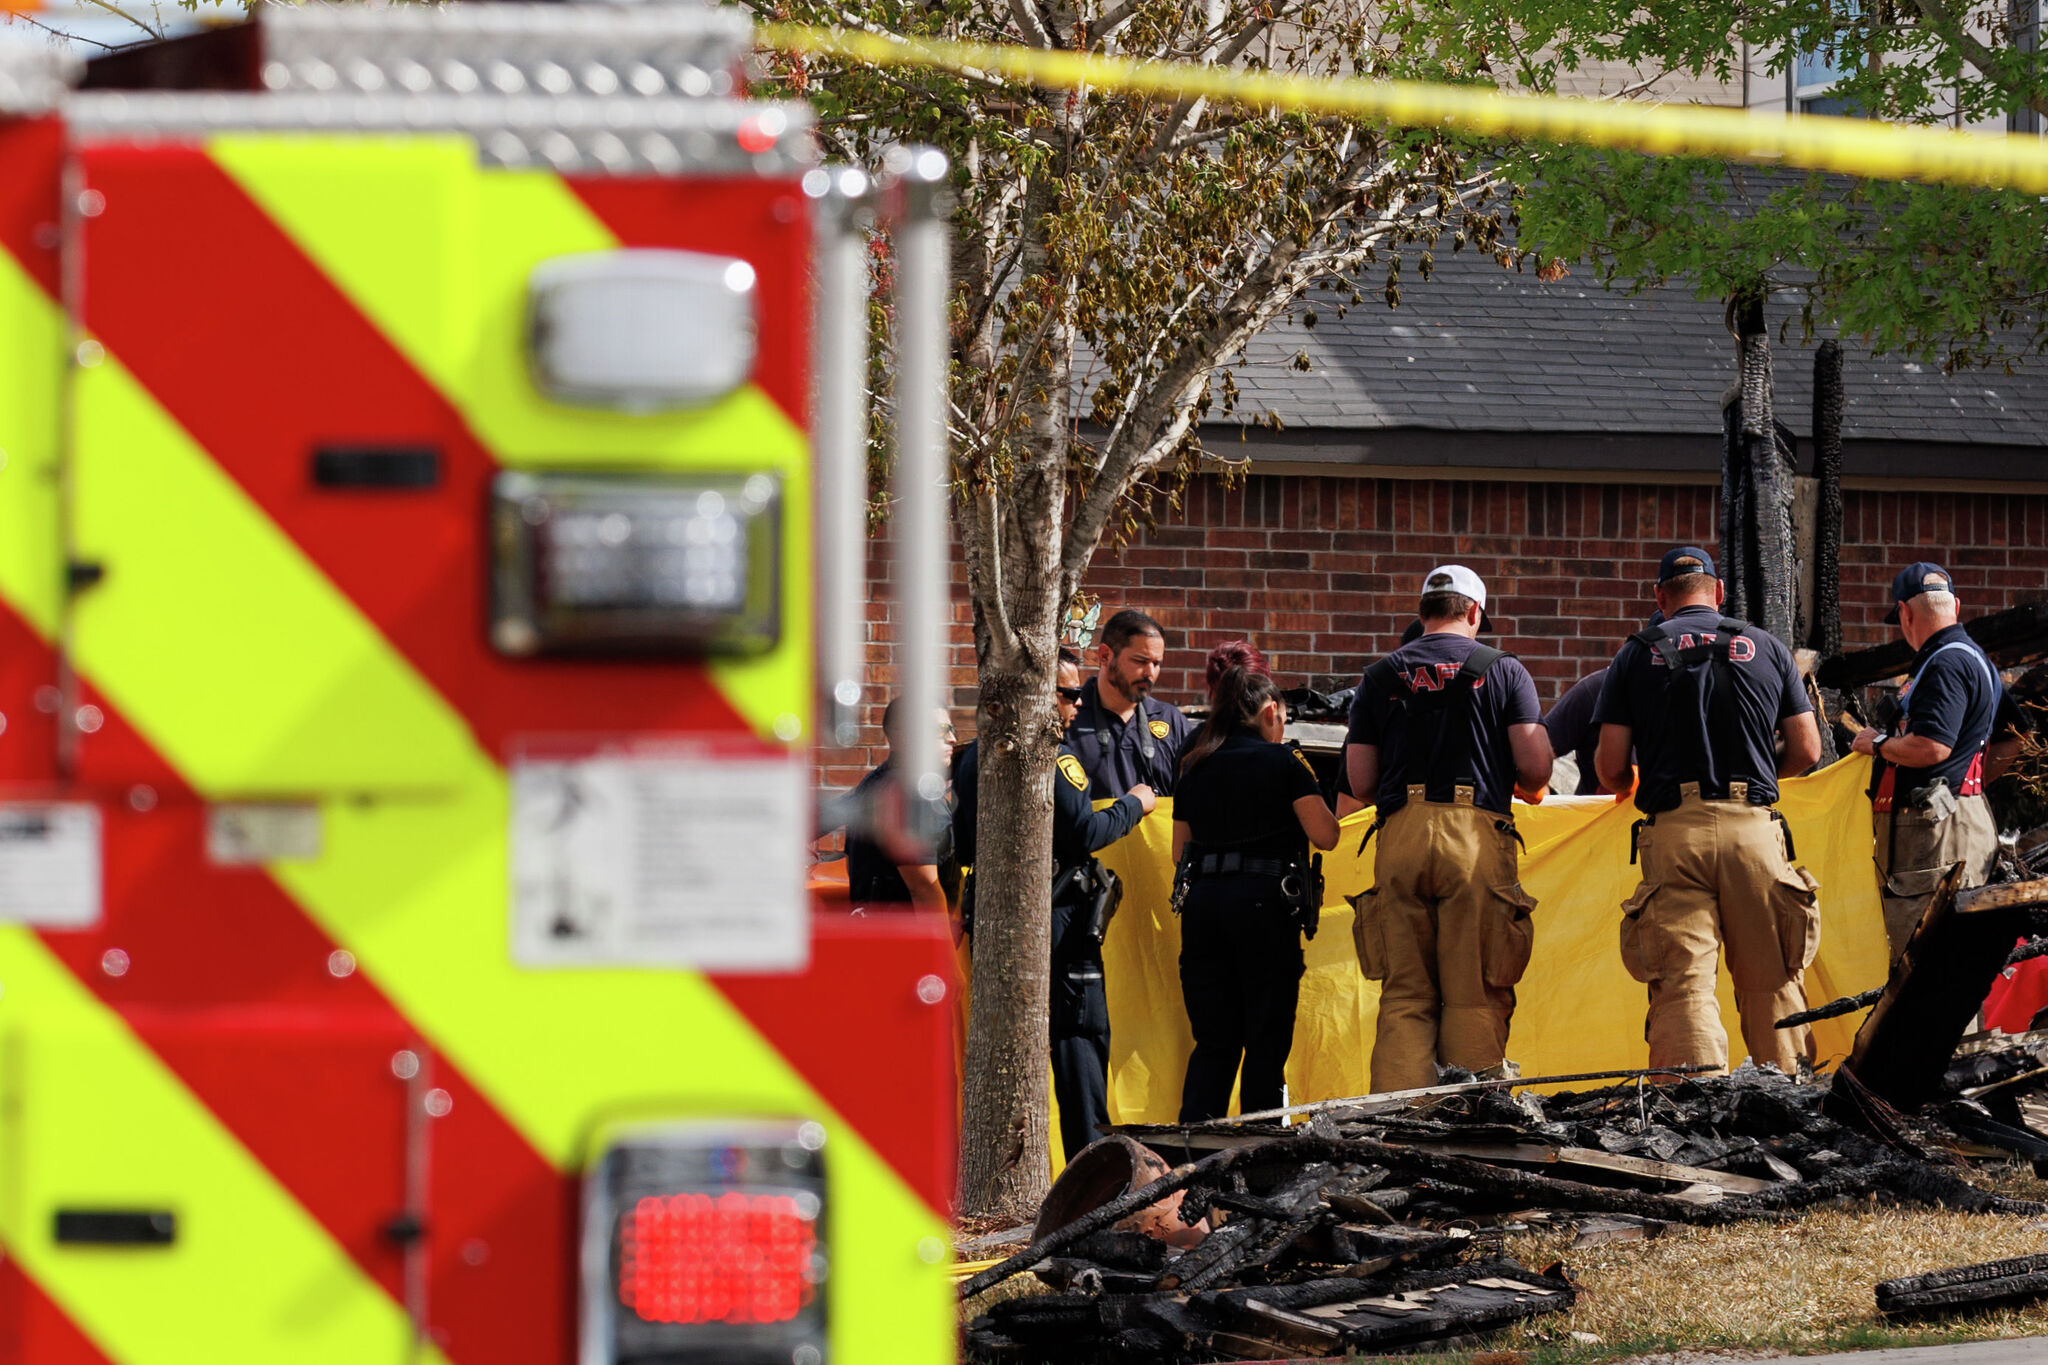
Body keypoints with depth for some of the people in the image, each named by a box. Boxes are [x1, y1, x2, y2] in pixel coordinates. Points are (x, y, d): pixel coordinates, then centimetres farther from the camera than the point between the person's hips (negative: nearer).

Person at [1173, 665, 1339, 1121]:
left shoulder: (1195, 767, 13)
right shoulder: (1282, 761, -2)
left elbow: (1179, 851, 17)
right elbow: (1325, 834, -4)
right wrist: (1309, 785, 13)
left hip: (1201, 900, 5)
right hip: (1264, 900, -5)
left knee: (1213, 1042, 9)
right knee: (1267, 1040, 3)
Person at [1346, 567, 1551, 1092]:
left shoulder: (1381, 675, 14)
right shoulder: (1503, 669, 7)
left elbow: (1360, 781, 11)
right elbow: (1535, 764, -1)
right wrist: (1530, 790, 22)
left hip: (1401, 833, 2)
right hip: (1476, 833, -2)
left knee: (1403, 995, 3)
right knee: (1476, 995, -1)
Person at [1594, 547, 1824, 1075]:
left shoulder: (1636, 654, 8)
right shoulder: (1766, 648, 11)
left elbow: (1610, 766, 4)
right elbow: (1806, 749, 11)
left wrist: (1630, 786, 27)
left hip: (1672, 830, -1)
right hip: (1754, 827, 1)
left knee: (1682, 982, -5)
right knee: (1770, 980, 6)